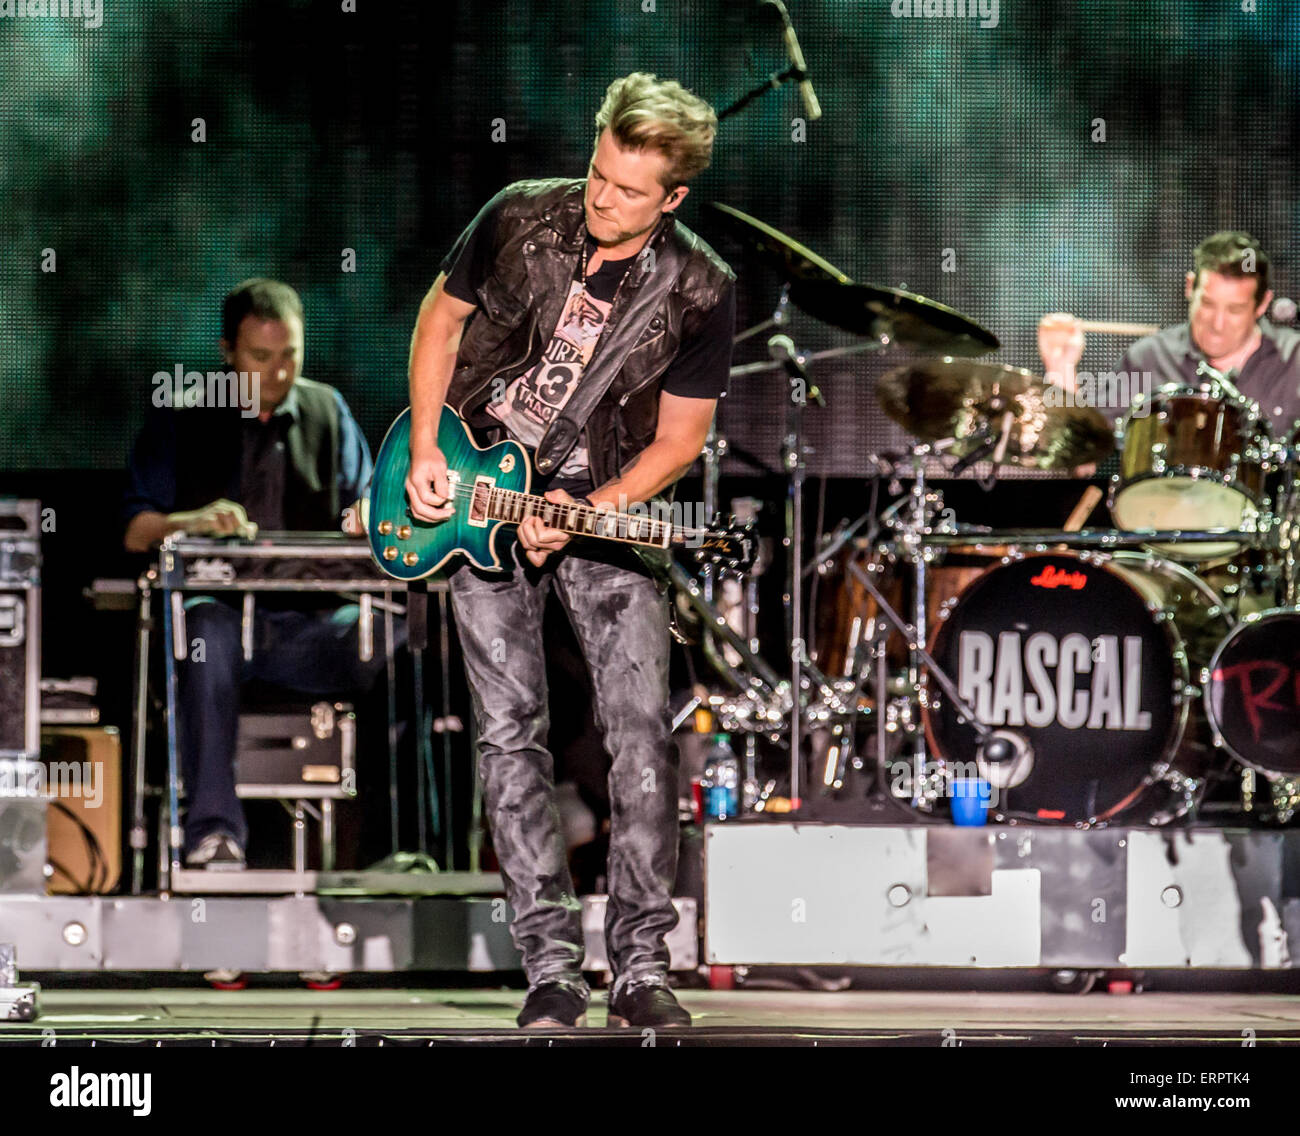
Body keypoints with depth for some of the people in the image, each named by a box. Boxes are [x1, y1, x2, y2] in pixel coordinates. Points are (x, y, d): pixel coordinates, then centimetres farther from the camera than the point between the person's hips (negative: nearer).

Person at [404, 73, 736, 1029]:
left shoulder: (700, 294, -13)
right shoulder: (520, 218, -10)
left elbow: (680, 440, -6)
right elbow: (442, 317, 6)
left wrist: (585, 515, -19)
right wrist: (425, 452, -3)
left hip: (604, 511, -1)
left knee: (643, 728, -11)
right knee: (510, 732, -3)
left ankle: (642, 966, -4)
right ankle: (552, 967, -1)